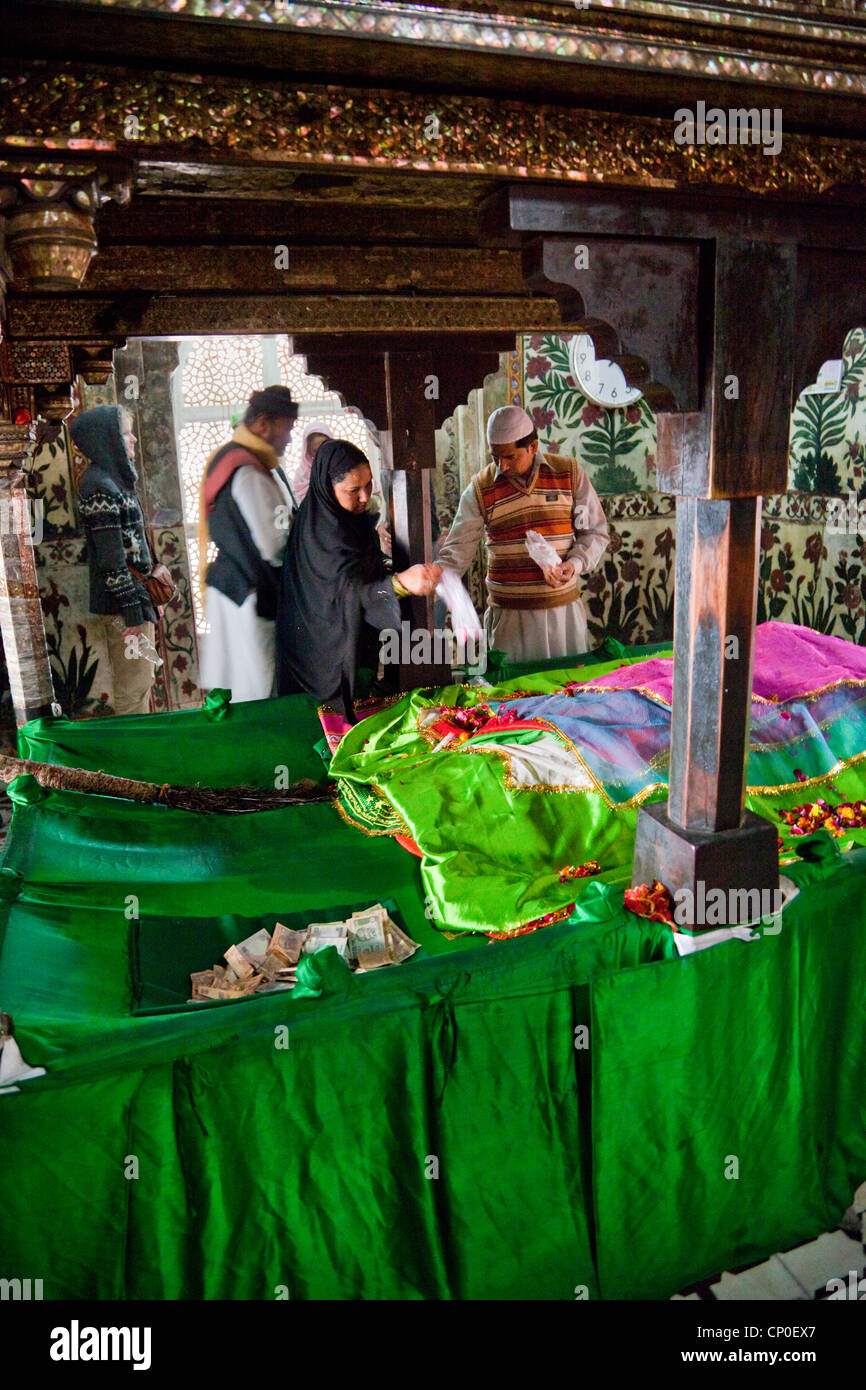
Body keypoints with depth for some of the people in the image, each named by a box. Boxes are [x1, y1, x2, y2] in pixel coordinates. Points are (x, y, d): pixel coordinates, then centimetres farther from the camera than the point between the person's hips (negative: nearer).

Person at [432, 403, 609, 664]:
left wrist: (575, 564, -10)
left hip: (565, 610, 1)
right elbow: (456, 552, 0)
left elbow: (595, 532, 8)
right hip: (510, 616, -1)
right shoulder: (480, 489, 1)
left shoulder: (569, 474, 2)